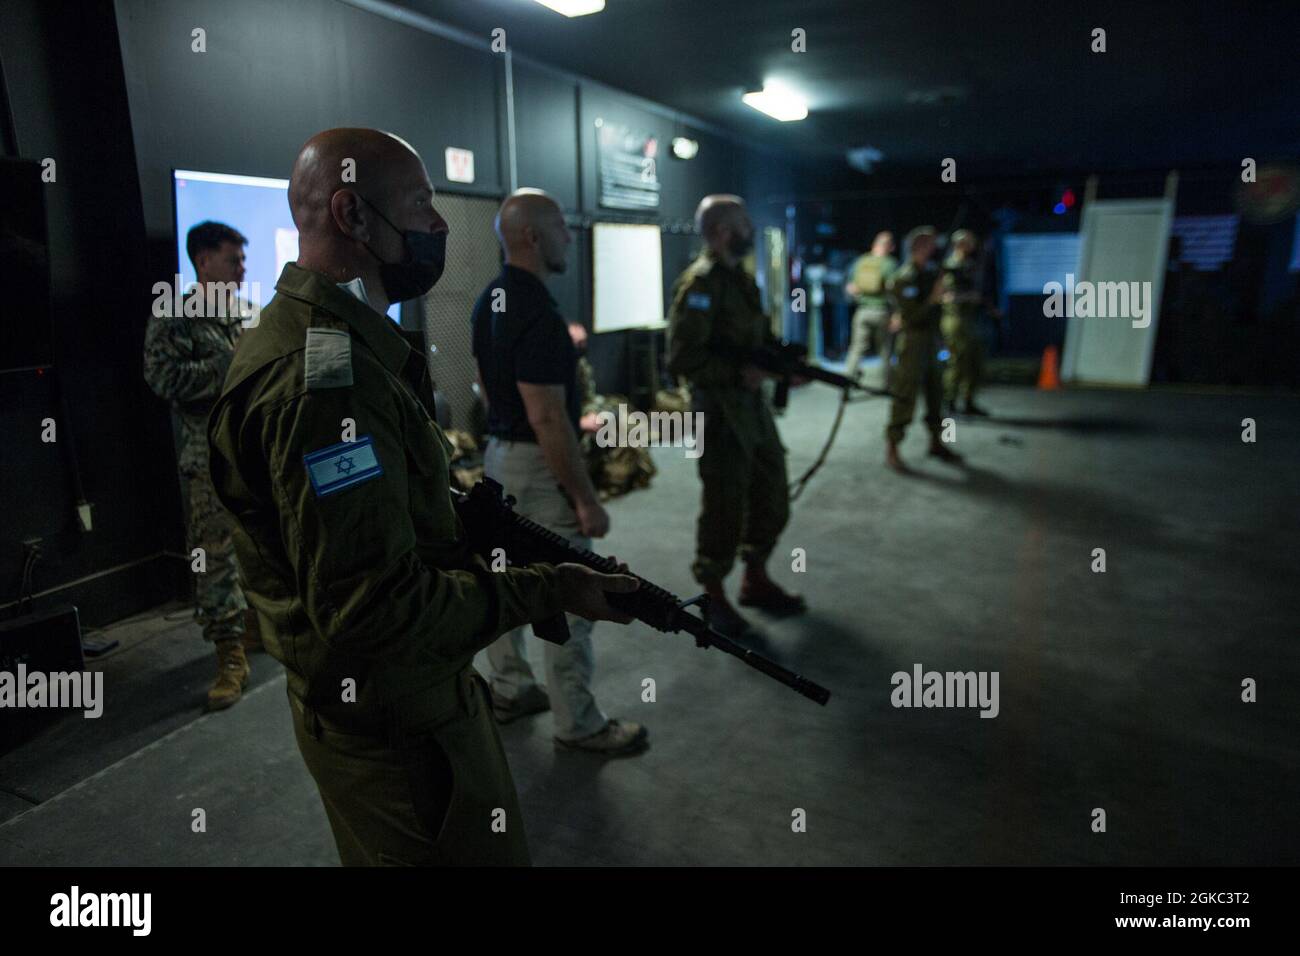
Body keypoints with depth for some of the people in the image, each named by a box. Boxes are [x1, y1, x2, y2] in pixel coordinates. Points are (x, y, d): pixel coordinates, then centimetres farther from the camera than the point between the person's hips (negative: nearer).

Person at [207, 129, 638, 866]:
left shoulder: (336, 342, 6)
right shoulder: (321, 376, -27)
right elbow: (375, 608, -30)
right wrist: (549, 591, -23)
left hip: (410, 695, 10)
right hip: (396, 725, -10)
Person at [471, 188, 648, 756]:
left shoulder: (489, 301, 7)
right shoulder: (537, 316, -24)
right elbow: (547, 419, -26)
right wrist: (586, 499, -21)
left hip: (499, 455, 10)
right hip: (540, 468, -10)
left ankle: (509, 689, 34)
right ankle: (578, 724, 12)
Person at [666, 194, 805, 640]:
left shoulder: (742, 280, 13)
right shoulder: (699, 284, -15)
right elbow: (682, 358, -21)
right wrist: (739, 373, -21)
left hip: (754, 406, 9)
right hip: (721, 413, -9)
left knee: (772, 498, 16)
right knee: (725, 508, 0)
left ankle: (756, 581, 32)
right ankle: (713, 598, 17)